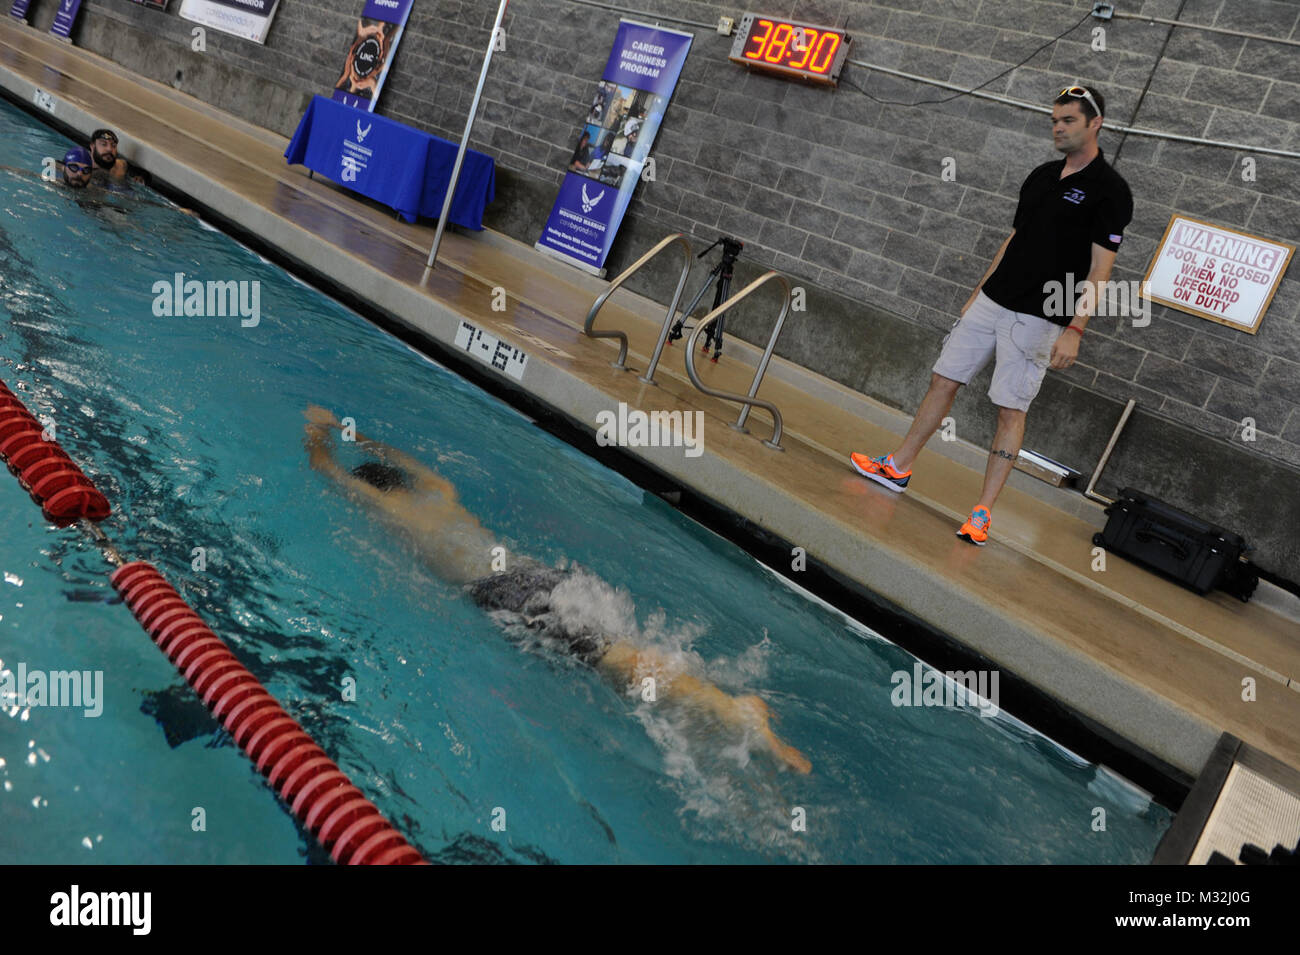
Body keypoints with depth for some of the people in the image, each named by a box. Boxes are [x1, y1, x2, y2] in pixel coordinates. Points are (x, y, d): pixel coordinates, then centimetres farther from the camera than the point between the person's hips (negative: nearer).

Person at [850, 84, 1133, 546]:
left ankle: (982, 511, 2)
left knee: (1011, 409, -4)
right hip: (991, 301, 7)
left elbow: (1100, 268, -12)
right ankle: (898, 468, 19)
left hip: (1037, 319, -6)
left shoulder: (1110, 191, -8)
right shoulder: (1041, 176, 12)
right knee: (943, 380, 8)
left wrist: (1075, 329, -19)